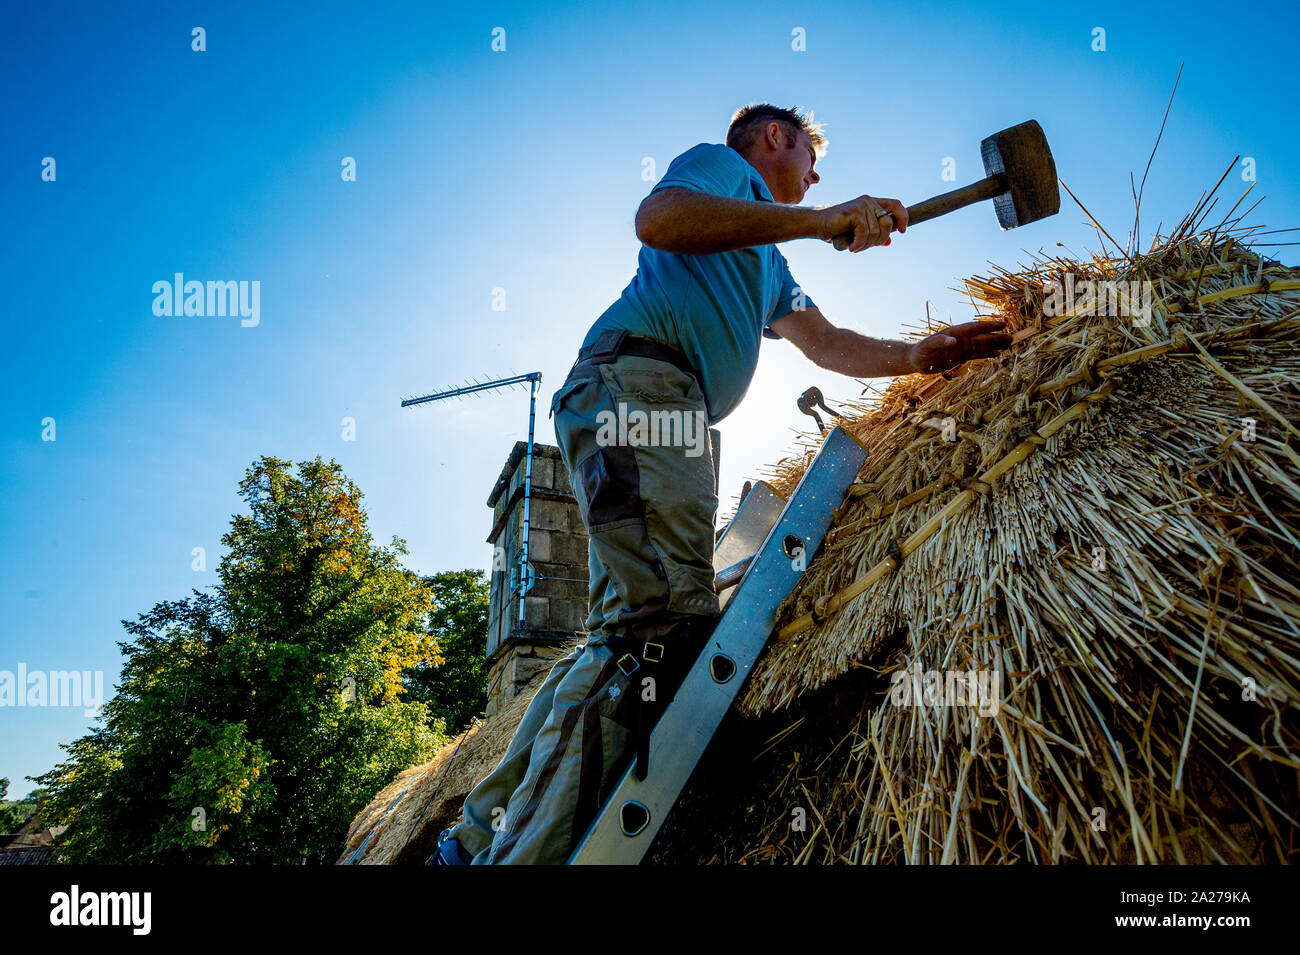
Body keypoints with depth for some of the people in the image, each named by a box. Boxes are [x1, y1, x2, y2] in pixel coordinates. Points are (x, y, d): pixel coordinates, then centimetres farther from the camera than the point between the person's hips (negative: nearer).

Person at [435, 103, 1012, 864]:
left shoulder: (768, 263, 38)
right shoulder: (722, 163, 12)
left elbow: (827, 345, 34)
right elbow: (658, 219, -11)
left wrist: (919, 357, 19)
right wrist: (820, 221, -12)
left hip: (677, 421, 10)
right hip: (635, 380, -10)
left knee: (627, 631, 3)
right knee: (667, 616, -23)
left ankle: (484, 838, 9)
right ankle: (530, 850, -24)